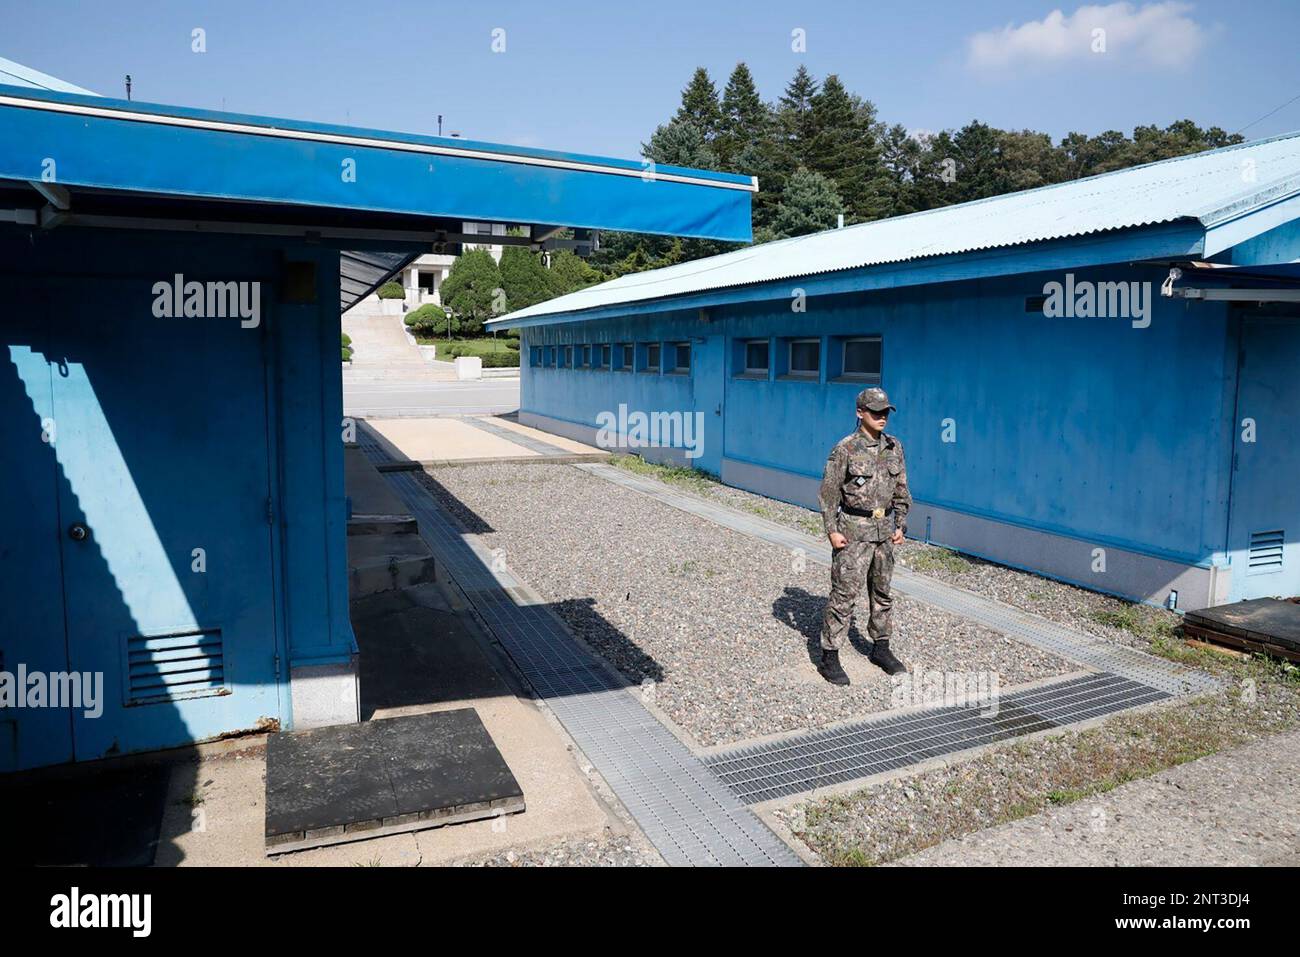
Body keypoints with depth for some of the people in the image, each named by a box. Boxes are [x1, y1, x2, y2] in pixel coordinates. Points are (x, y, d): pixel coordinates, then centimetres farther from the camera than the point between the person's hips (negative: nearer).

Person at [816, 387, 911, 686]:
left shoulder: (894, 447, 6)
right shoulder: (845, 449, -11)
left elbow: (901, 490, 14)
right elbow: (828, 492, -9)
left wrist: (900, 525, 9)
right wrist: (832, 530, -13)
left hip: (884, 530, 6)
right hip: (853, 531, -6)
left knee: (882, 592, 16)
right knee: (844, 594, -5)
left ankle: (880, 648, 31)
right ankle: (829, 657, 3)